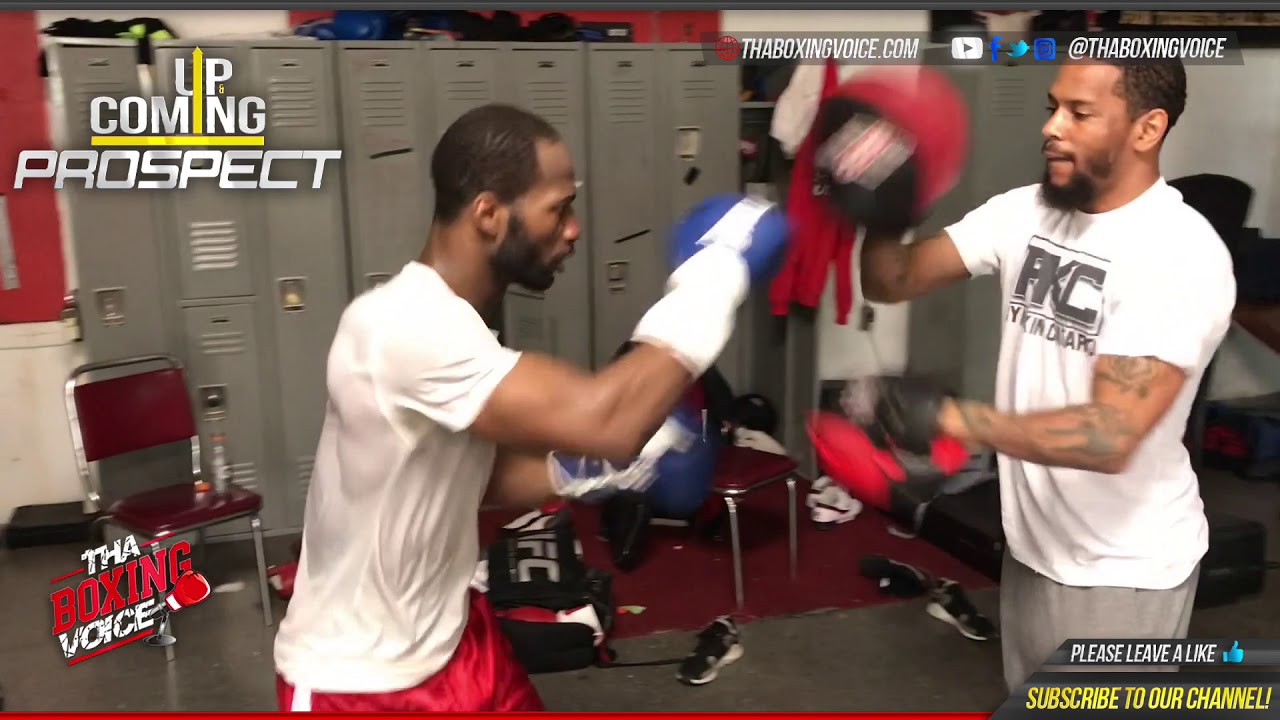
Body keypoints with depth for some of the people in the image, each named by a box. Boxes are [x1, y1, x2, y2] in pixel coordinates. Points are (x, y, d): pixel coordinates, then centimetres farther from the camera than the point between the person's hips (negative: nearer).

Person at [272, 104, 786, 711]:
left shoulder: (451, 319, -2)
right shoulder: (403, 327, -32)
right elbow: (606, 419, -38)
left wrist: (587, 470, -10)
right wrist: (716, 271, -28)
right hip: (354, 681, -8)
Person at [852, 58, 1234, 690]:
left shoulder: (1182, 253, -23)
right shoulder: (1024, 212, -3)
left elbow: (1111, 436, -30)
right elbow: (891, 283, -3)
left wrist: (948, 417, -37)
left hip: (1124, 568, -6)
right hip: (1034, 543, 6)